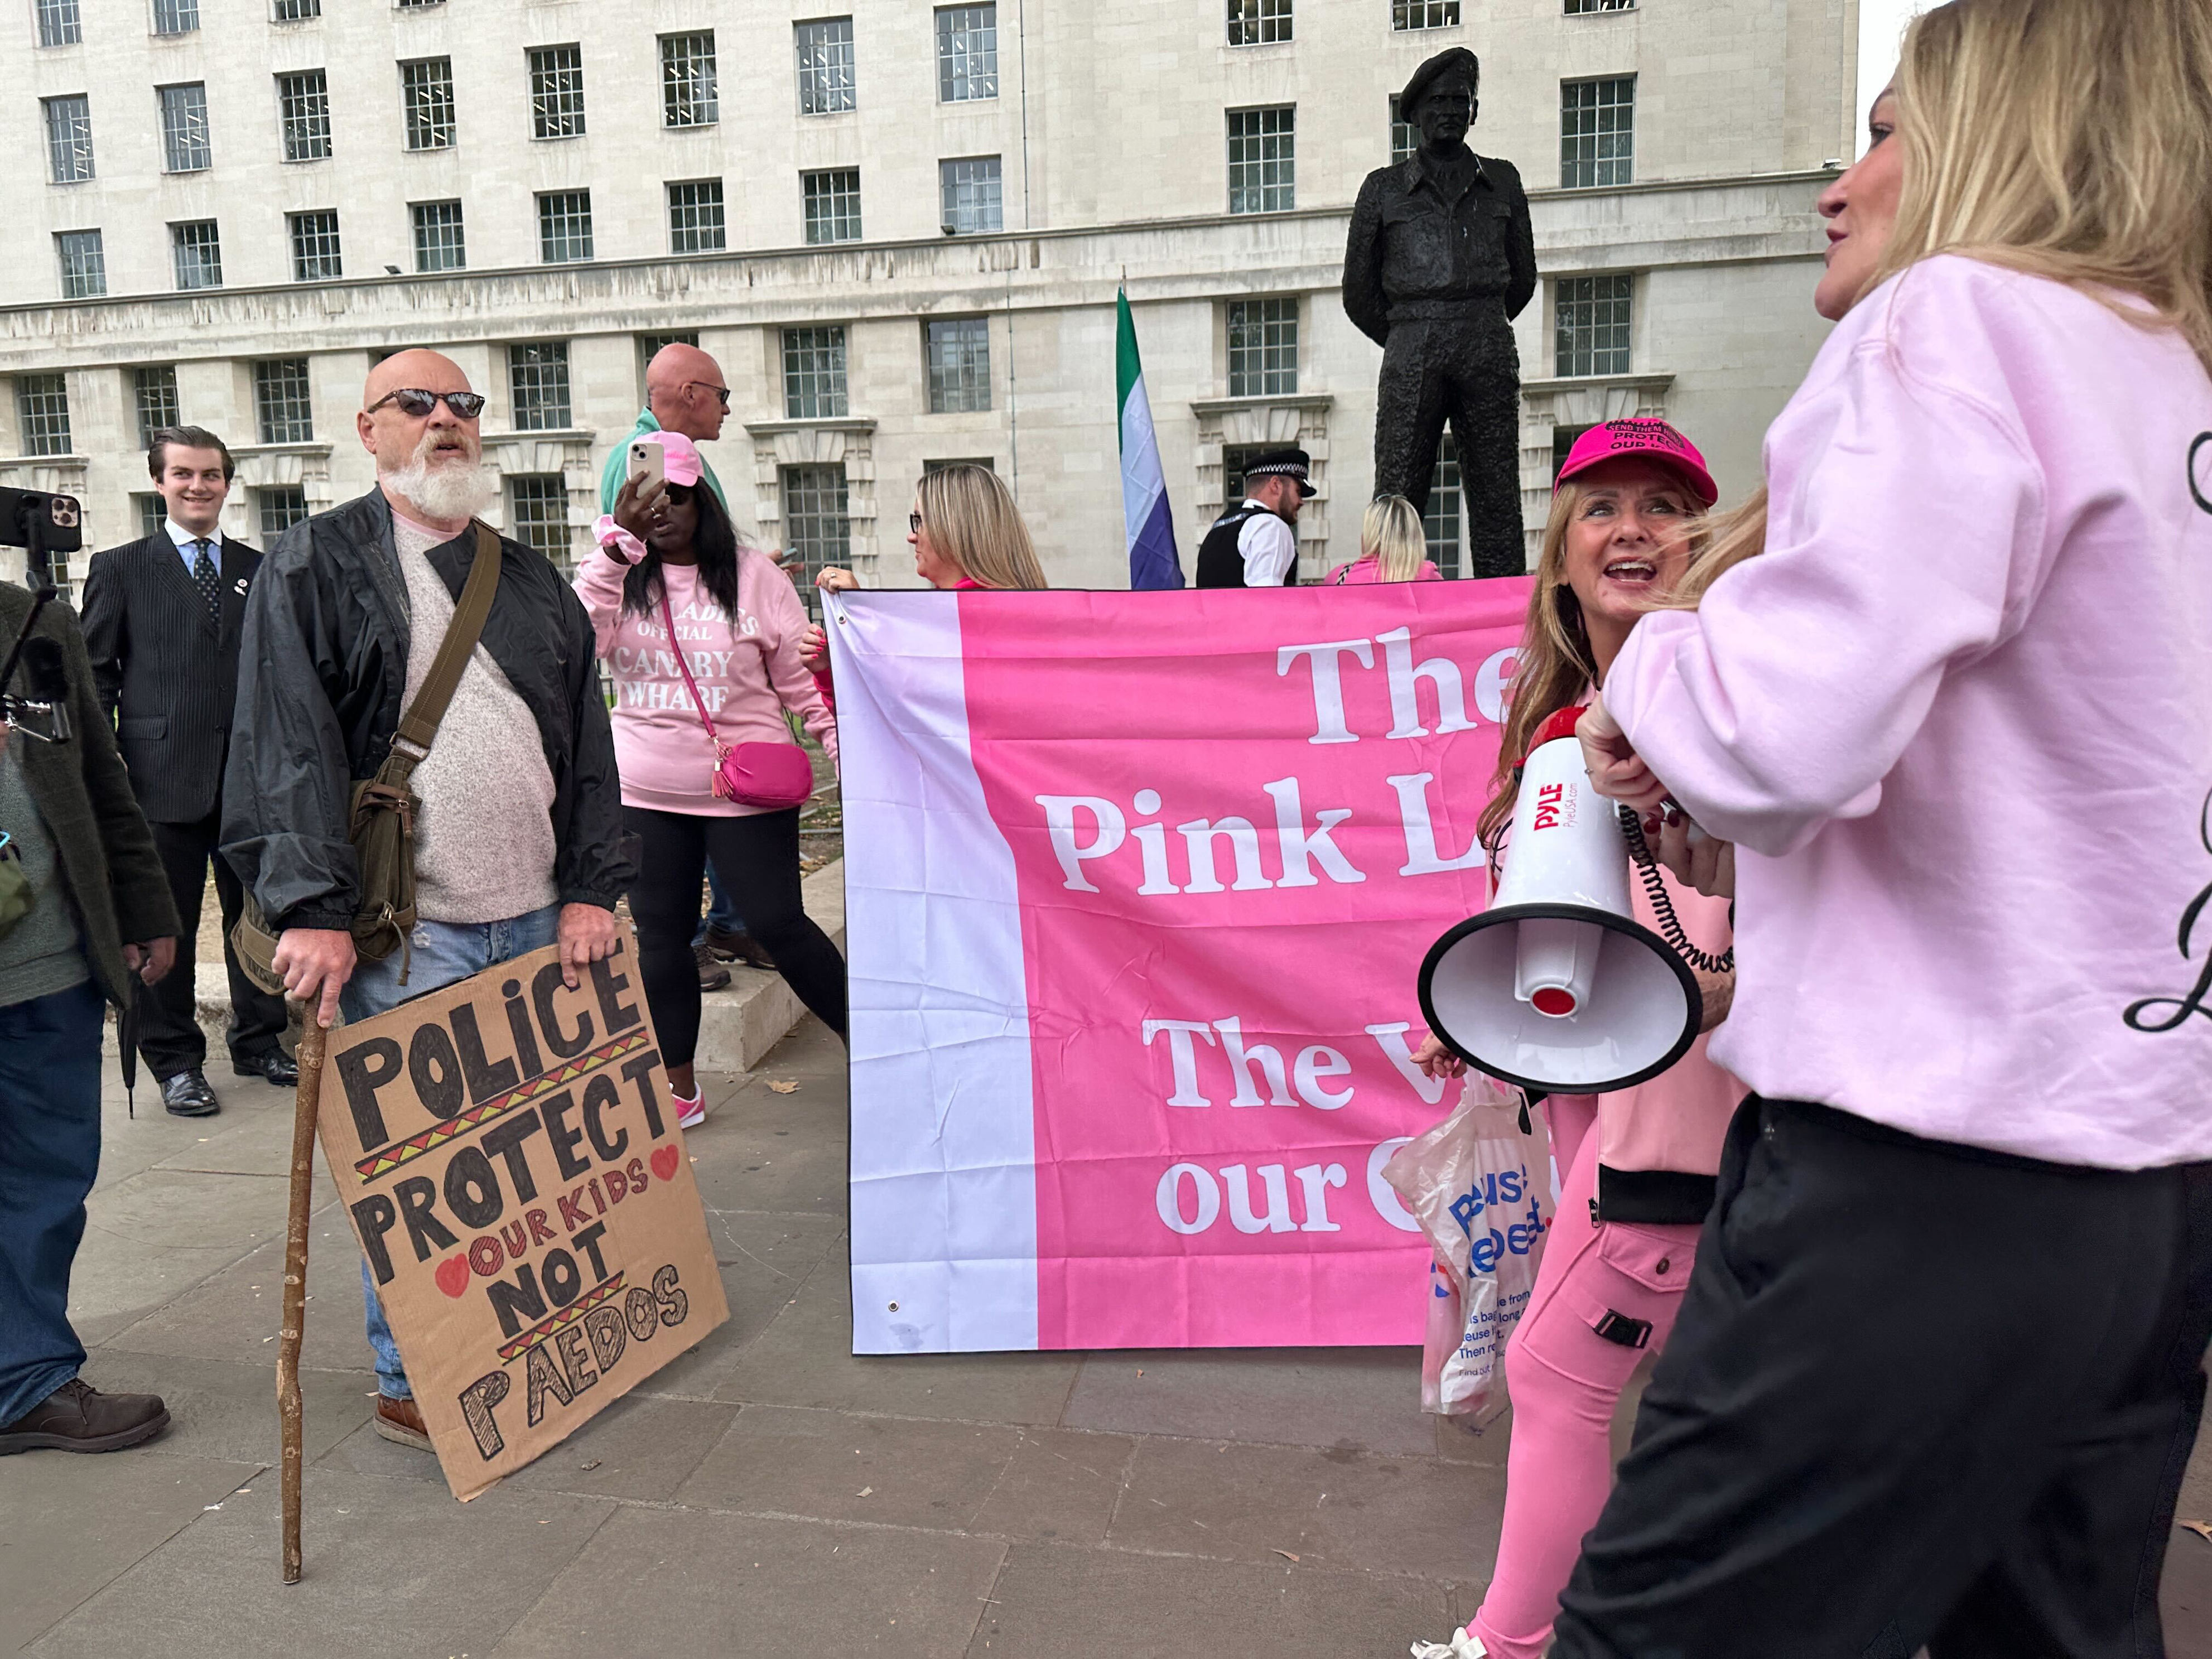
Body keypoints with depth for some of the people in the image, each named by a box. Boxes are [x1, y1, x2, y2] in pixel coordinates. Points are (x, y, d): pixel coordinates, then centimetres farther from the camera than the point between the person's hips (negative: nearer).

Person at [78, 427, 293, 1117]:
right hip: (164, 775, -2)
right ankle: (176, 1063, 16)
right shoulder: (120, 569, 5)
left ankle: (259, 1041, 25)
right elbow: (96, 676, 3)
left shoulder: (260, 570, 12)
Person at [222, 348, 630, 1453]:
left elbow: (585, 744, 13)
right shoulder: (316, 565, 0)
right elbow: (286, 746, -10)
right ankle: (411, 1382, 19)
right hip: (400, 928, -5)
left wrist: (589, 888, 2)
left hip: (537, 920, 5)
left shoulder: (529, 580, 15)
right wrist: (313, 909, -20)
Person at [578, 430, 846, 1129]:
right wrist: (618, 544, -23)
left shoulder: (752, 574, -2)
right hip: (645, 794, 4)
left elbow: (804, 676, -1)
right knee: (661, 936, 9)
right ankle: (680, 1090, 23)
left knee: (779, 925, -2)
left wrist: (848, 749, -9)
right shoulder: (617, 578, 4)